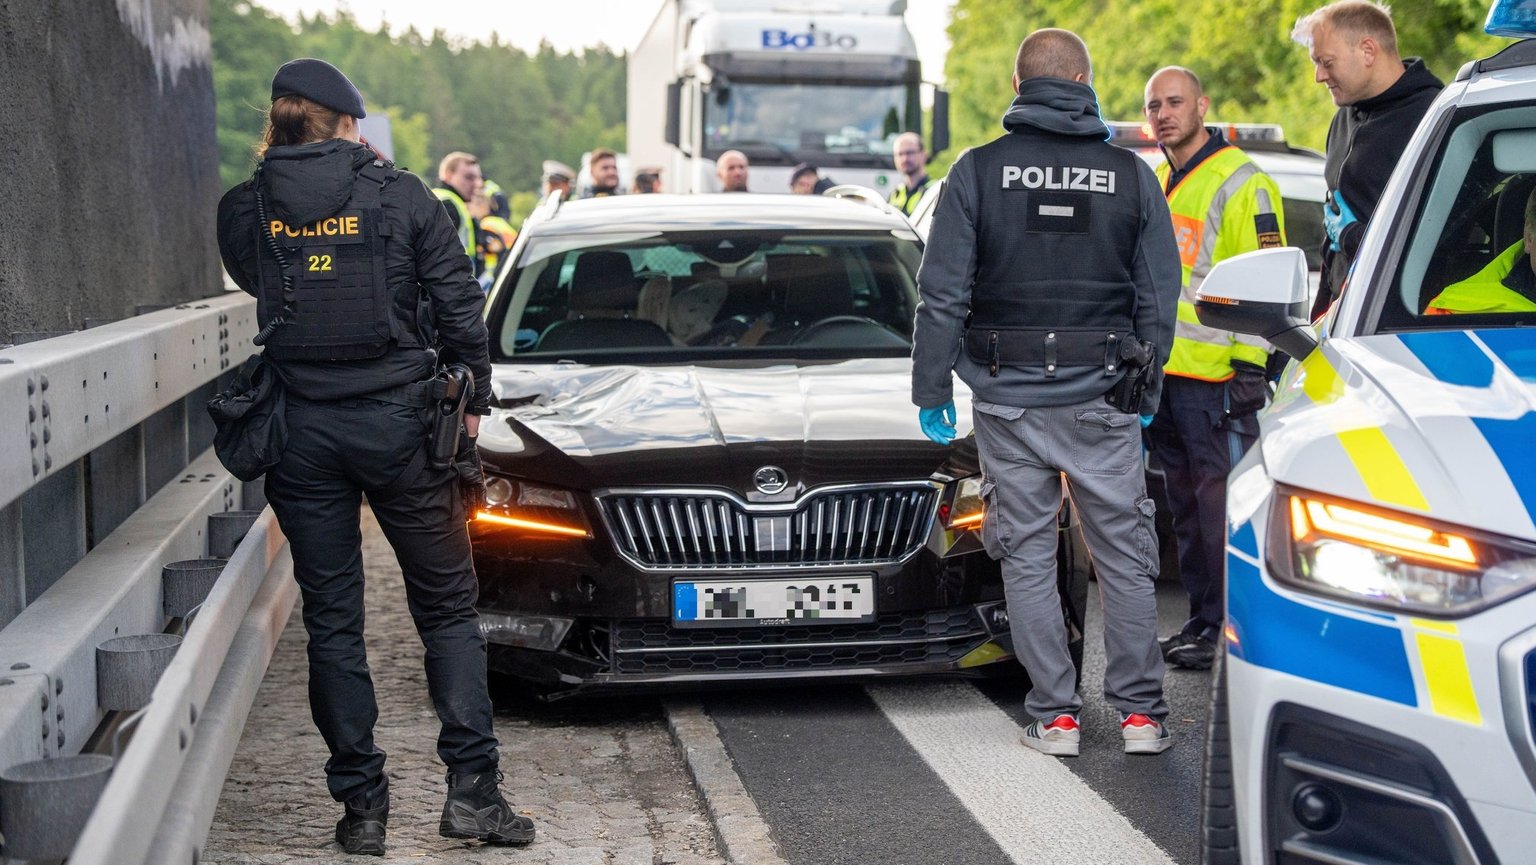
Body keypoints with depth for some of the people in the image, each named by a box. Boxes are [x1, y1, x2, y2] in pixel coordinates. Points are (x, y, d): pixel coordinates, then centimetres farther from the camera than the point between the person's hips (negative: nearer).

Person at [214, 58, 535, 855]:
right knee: (447, 608, 10)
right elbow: (458, 304, -3)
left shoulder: (245, 210, 0)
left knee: (332, 619, 9)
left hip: (300, 429, 2)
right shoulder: (400, 196, -4)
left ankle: (361, 804, 10)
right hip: (396, 421, -1)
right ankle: (471, 787, 4)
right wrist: (473, 400, 9)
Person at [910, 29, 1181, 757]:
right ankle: (1141, 713, 10)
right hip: (1101, 398, 1)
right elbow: (1159, 297, 7)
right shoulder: (1131, 175, 2)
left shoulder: (978, 171, -4)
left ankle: (1055, 717, 8)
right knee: (1124, 558, 9)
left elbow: (943, 294, -3)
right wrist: (1145, 390, 16)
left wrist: (932, 389, 4)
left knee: (1027, 559, 7)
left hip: (1007, 400, -1)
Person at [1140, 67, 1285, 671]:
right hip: (1163, 372, 8)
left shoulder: (1240, 183, -8)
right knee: (1187, 507, 12)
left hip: (1214, 373, -8)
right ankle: (1200, 621, 19)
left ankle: (1226, 627, 1)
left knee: (1220, 506, -5)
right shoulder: (1157, 184, 18)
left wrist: (1249, 363, -17)